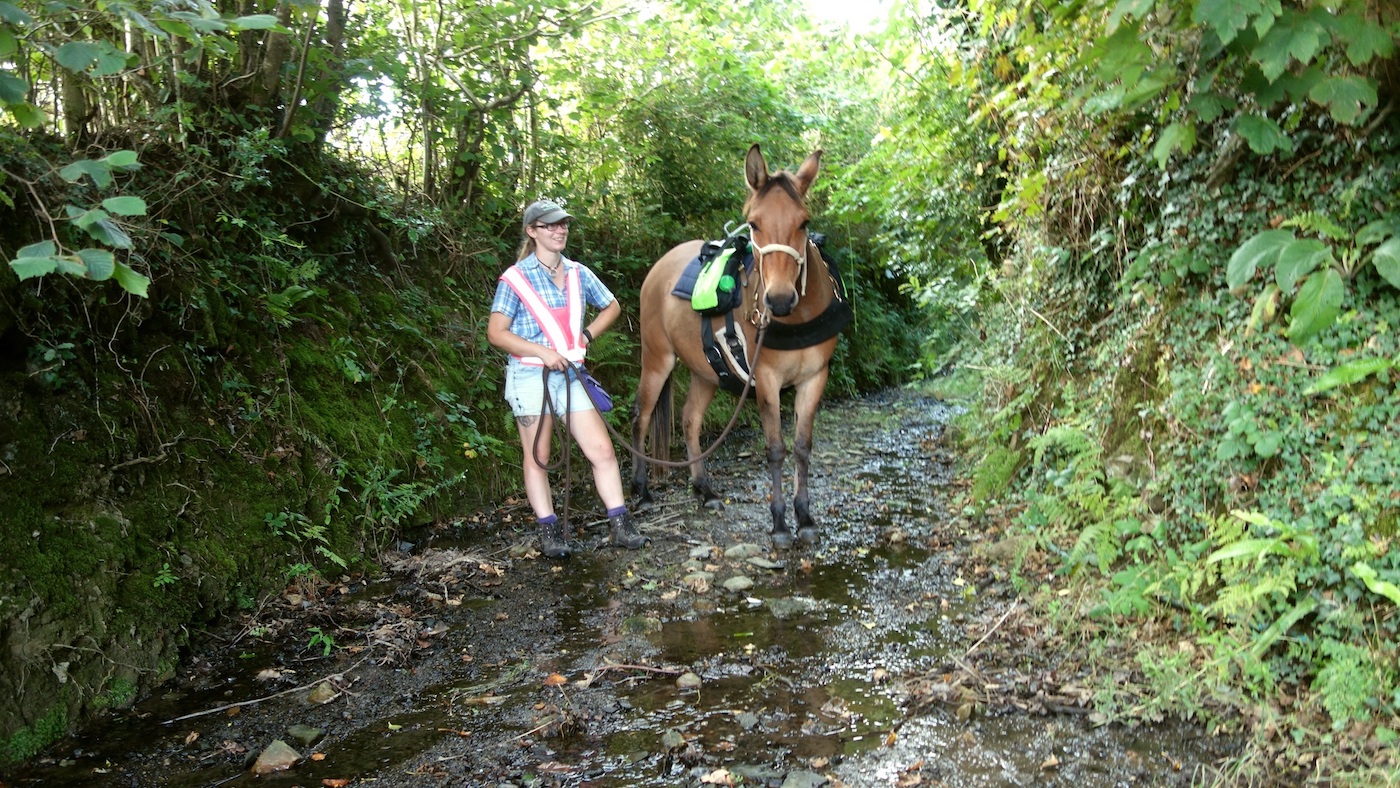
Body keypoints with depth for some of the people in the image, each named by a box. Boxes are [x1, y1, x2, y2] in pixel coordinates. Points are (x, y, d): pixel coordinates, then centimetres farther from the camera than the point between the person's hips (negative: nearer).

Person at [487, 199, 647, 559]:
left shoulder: (579, 274, 7)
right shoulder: (516, 278, -5)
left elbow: (611, 307, 22)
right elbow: (496, 333, -9)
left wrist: (587, 335, 5)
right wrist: (542, 351, -18)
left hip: (571, 374, 4)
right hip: (530, 376, -4)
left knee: (602, 450, -1)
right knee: (537, 457, 4)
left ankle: (621, 524, 7)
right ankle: (549, 531, 14)